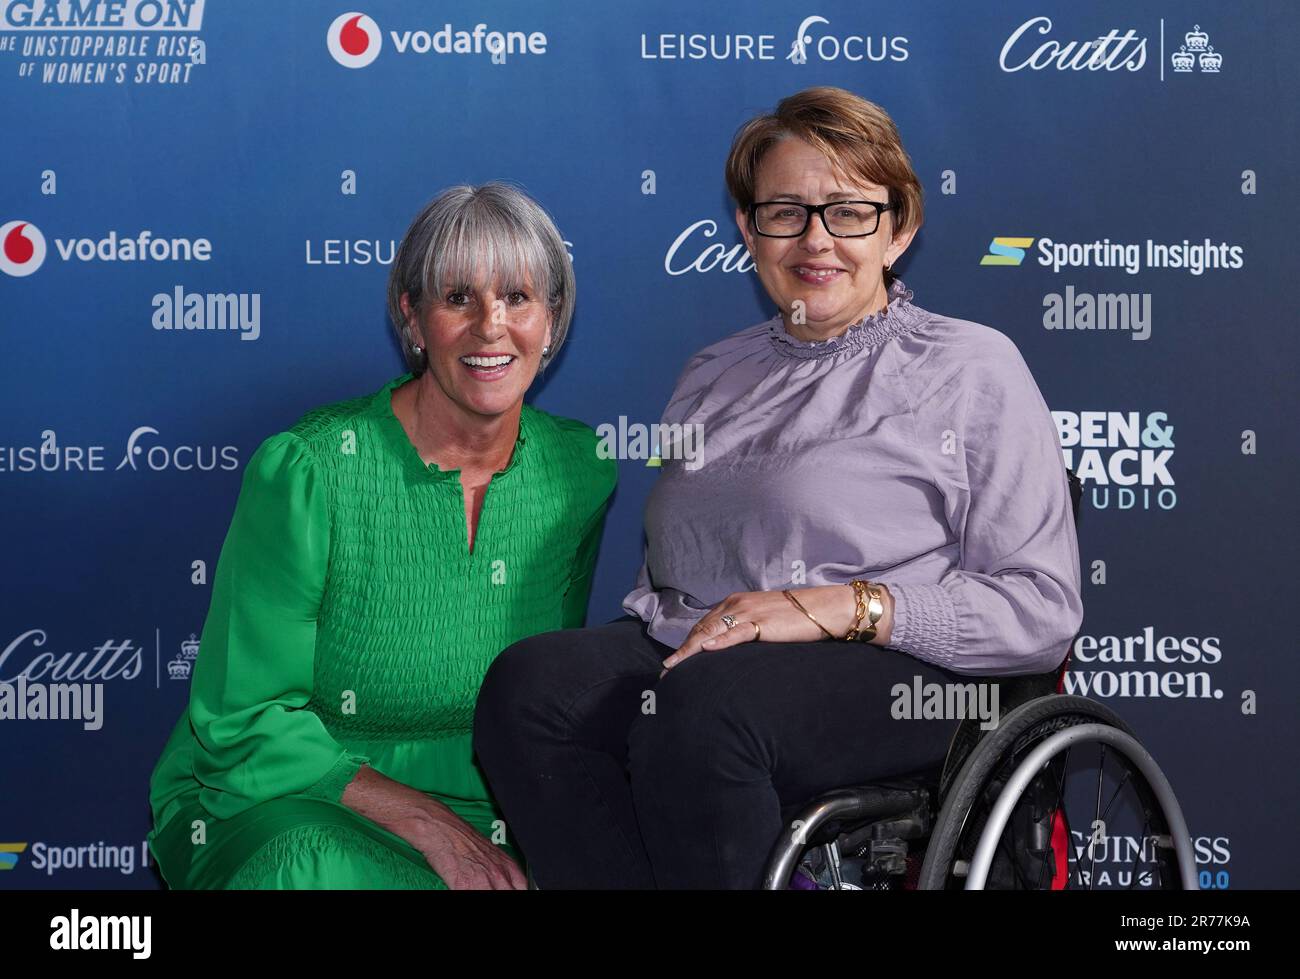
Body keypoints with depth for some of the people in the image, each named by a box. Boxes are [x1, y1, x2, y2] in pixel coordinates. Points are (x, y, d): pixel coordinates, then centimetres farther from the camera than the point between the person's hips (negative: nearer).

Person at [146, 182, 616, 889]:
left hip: (480, 814, 4)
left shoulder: (584, 470, 0)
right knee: (316, 860, -37)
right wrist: (425, 823, -21)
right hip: (275, 809, -4)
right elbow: (242, 724, -12)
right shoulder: (306, 472, -14)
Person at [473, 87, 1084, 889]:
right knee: (532, 680, -27)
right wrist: (662, 627, 0)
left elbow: (1043, 610, -3)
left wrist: (843, 606, -14)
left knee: (706, 699, -37)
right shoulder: (715, 375, 25)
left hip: (899, 677, -5)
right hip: (687, 653, 5)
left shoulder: (972, 368, 6)